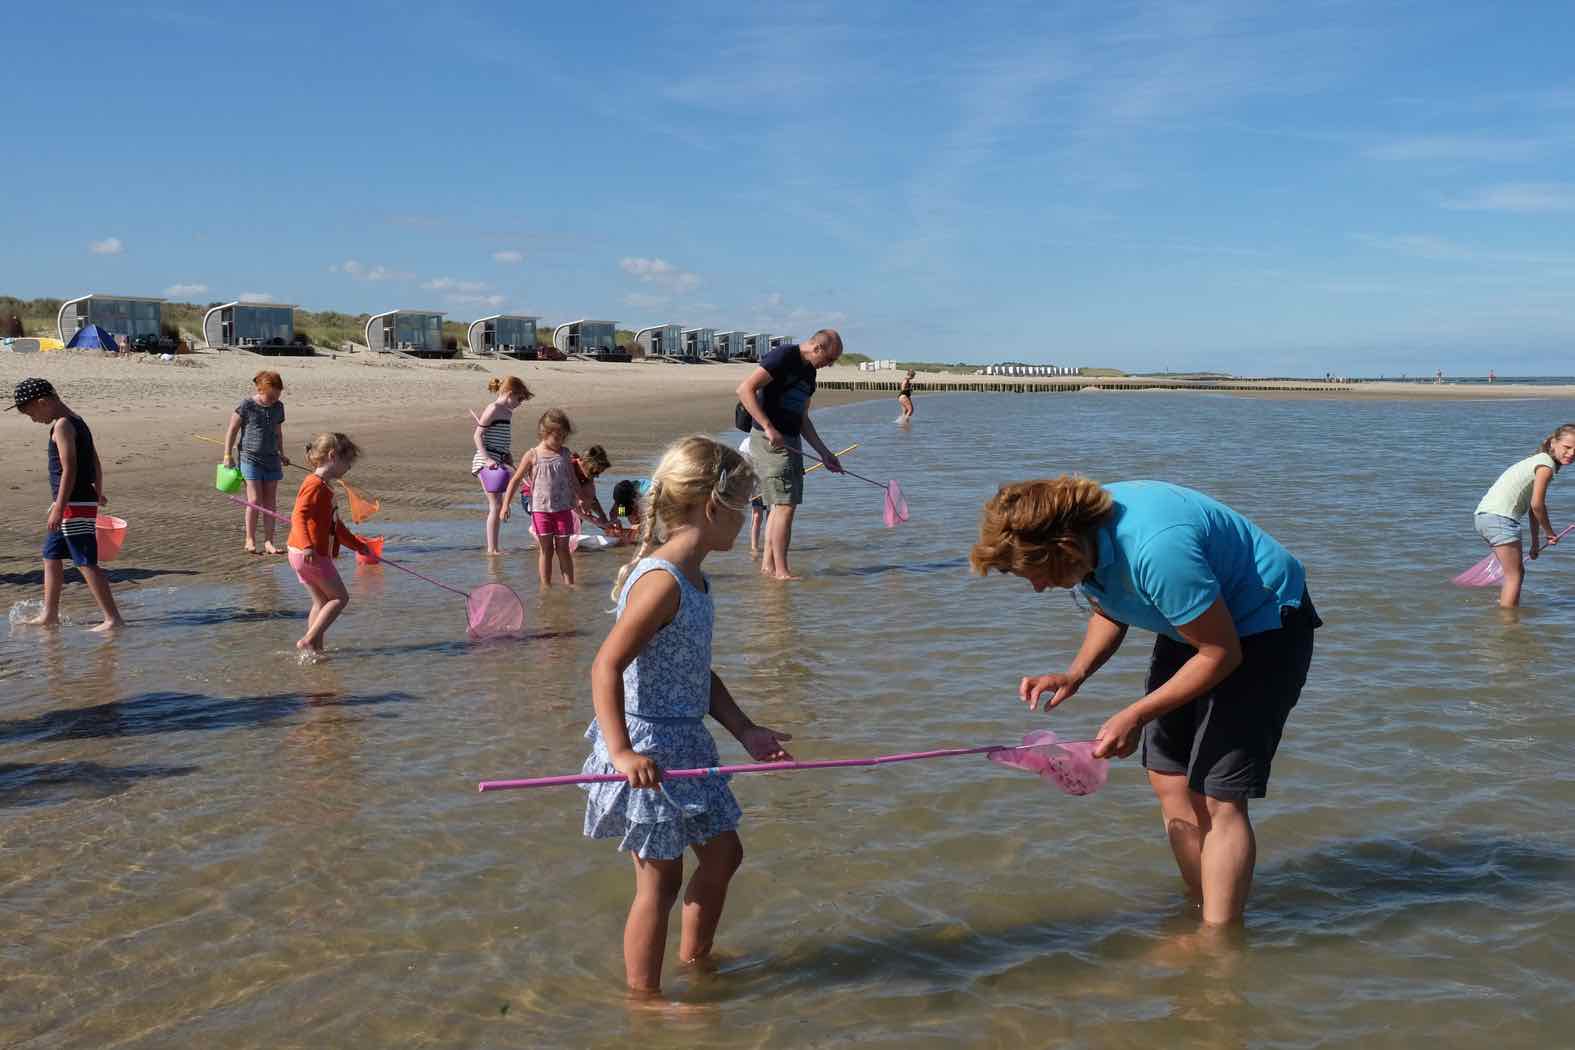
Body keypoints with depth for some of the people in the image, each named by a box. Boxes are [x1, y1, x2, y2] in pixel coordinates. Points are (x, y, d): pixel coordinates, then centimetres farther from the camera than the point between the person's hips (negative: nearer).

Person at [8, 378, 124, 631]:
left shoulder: (62, 425, -15)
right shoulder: (76, 421, 14)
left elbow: (69, 469, -21)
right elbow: (96, 463, 21)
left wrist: (59, 509, -22)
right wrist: (98, 494, 34)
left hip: (75, 505, -10)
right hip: (85, 502, 10)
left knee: (86, 563, -8)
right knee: (51, 557, 17)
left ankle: (113, 619, -6)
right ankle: (49, 615, 24)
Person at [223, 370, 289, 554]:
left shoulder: (278, 407, 6)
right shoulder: (246, 406, -9)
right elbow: (232, 430, -2)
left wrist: (282, 454, 23)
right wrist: (228, 455, -1)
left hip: (272, 458, 5)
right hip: (251, 458, -5)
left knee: (271, 502, 3)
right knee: (255, 501, -8)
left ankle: (268, 541, 10)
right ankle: (250, 539, 6)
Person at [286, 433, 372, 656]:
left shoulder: (324, 488, 19)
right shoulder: (315, 485, -14)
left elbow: (336, 527, 29)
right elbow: (298, 516, -26)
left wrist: (360, 546, 34)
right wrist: (307, 545, -39)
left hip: (312, 554, 10)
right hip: (310, 554, -10)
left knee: (323, 601, 14)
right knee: (340, 597, -5)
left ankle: (316, 649, 16)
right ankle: (308, 640, -8)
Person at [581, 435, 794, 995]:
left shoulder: (693, 577, 9)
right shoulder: (660, 582, -23)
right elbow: (606, 667, -26)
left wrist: (746, 730, 13)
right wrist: (621, 752, -32)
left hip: (685, 743, 10)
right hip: (649, 750, -10)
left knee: (722, 850, 22)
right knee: (660, 881, 3)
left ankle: (695, 959, 42)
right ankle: (643, 997, 20)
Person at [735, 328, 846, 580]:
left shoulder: (809, 373, 17)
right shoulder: (784, 357, -12)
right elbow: (745, 389, -20)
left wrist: (825, 453, 19)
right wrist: (768, 427, -25)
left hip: (790, 443, 9)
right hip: (769, 441, -9)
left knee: (781, 505, 12)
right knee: (785, 506, -10)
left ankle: (768, 565, 19)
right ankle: (781, 571, -6)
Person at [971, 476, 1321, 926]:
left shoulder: (1155, 549, -37)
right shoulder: (1083, 542, -10)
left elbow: (1221, 653, -26)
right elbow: (1109, 613, 10)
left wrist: (1136, 716, -23)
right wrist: (1075, 674, -8)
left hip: (1262, 624, -9)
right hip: (1194, 623, 9)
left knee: (1218, 797, -11)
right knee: (1168, 777, 7)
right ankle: (1208, 912, 19)